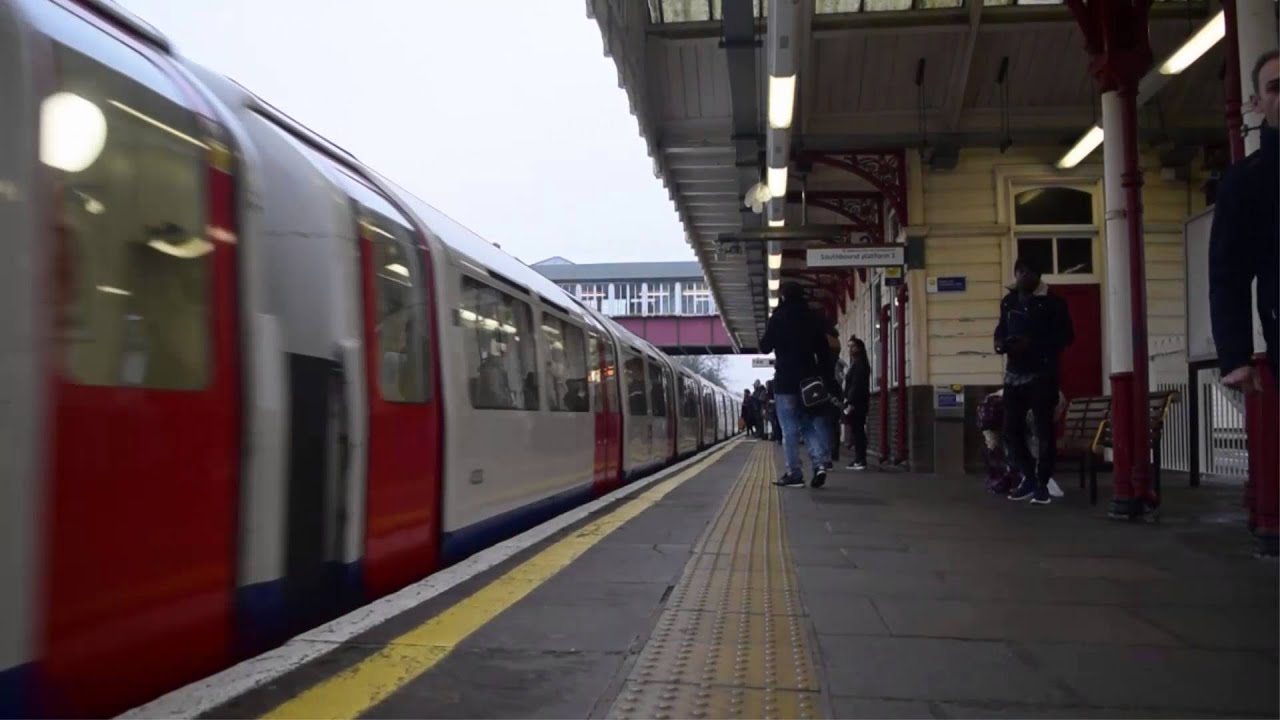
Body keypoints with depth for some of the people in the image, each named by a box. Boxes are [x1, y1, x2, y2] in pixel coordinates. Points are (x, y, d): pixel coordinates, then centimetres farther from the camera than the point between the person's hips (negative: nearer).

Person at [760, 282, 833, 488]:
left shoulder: (779, 317, -4)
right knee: (811, 424, 10)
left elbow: (765, 347, -1)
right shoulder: (812, 318, 8)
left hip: (785, 380, -4)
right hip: (809, 379, 4)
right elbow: (823, 350, 7)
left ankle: (794, 473, -2)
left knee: (790, 429, -2)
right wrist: (824, 374, 9)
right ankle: (820, 462, -8)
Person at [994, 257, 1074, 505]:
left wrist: (1032, 344, -18)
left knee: (1043, 429, -5)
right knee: (1011, 429, 5)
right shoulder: (1009, 302, 13)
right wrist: (1001, 344, -3)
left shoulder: (1052, 302, -3)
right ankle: (1029, 477, 21)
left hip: (1042, 374, -5)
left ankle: (1042, 483, 4)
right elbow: (1001, 331, 20)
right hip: (1014, 374, 5)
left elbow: (1066, 336, -8)